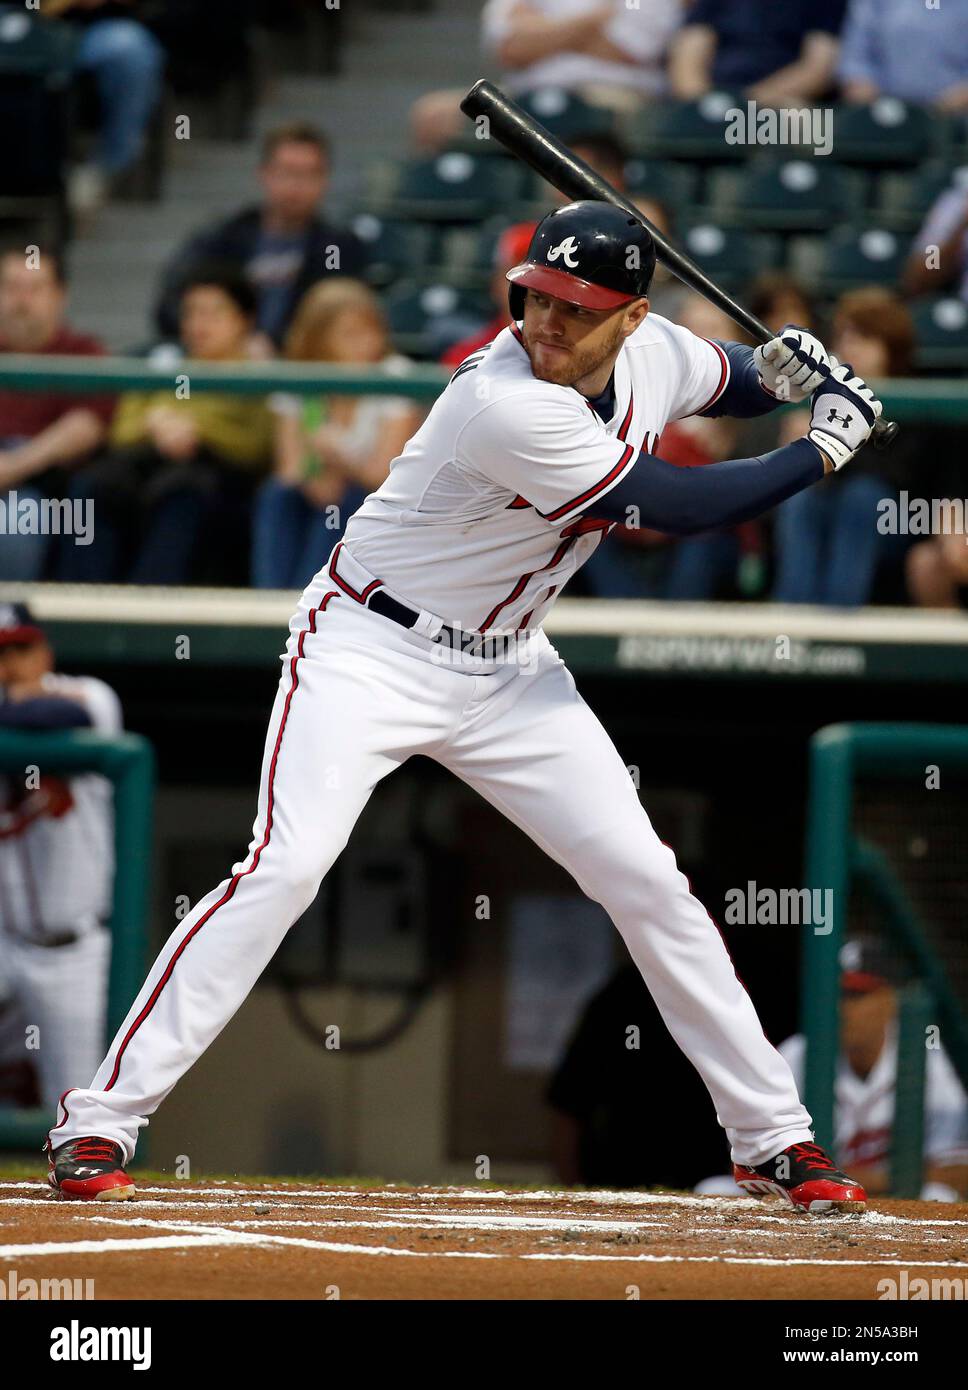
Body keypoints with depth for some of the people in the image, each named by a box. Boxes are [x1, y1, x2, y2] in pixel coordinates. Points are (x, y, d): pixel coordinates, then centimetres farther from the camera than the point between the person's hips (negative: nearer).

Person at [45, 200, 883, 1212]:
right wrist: (824, 450, -12)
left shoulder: (654, 352, -6)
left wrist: (778, 370, -4)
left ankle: (772, 1135, 15)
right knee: (286, 867, -23)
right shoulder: (507, 405, -30)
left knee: (647, 882, 3)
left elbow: (725, 380, 20)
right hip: (371, 652, -7)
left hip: (506, 671, 7)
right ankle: (98, 1123, -20)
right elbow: (678, 508, -22)